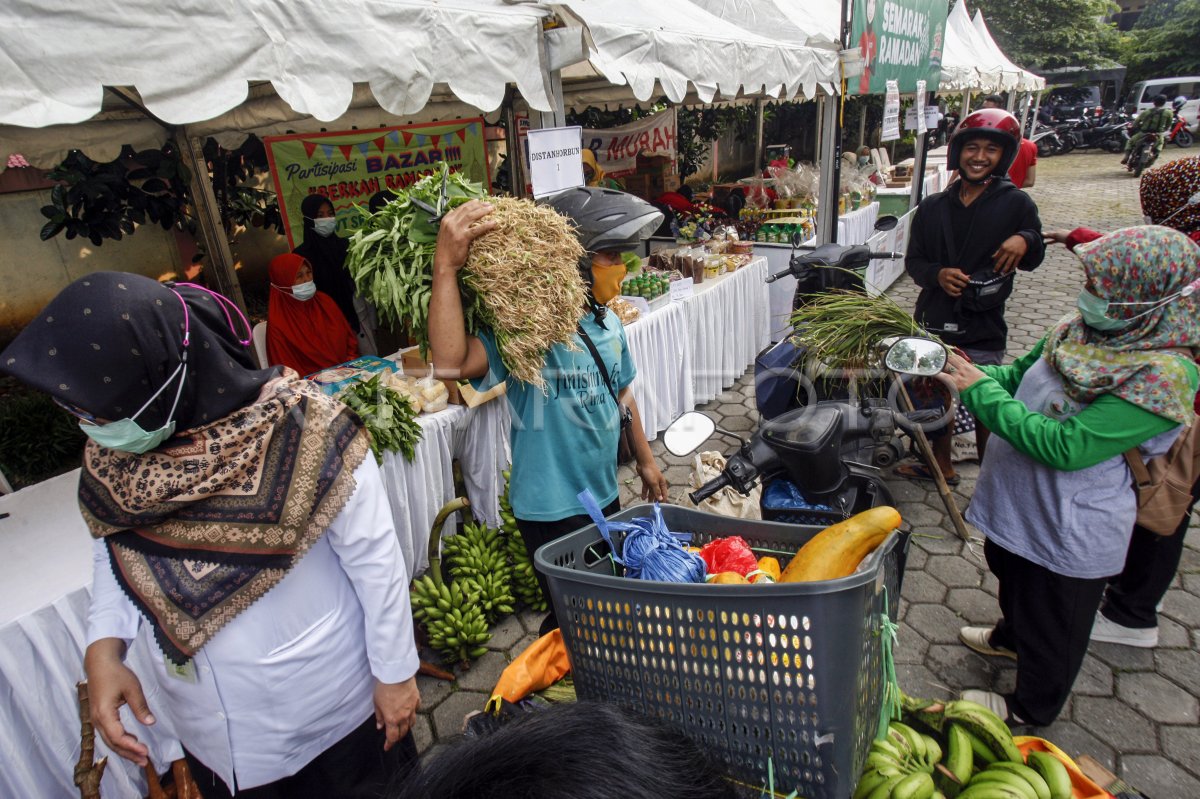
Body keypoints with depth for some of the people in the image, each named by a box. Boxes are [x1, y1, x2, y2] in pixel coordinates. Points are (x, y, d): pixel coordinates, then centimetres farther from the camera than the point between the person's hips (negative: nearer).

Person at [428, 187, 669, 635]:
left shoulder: (608, 325, 1)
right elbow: (450, 363, -43)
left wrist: (644, 459, 22)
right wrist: (446, 267, -48)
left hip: (605, 495, 8)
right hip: (551, 511, -8)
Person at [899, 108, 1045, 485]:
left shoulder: (1016, 203, -1)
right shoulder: (933, 207, 7)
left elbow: (1034, 259, 6)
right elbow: (913, 260, 8)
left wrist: (1025, 240, -17)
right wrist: (937, 274, -14)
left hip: (983, 329, -3)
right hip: (934, 322, 4)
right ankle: (941, 466, 37)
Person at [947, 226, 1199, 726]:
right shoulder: (1080, 329, -7)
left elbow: (1066, 447, -33)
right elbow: (1020, 373, 8)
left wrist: (982, 392, -30)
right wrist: (971, 374, -12)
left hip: (1070, 532, -7)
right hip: (1018, 503, 7)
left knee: (1052, 623, 18)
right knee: (1013, 581, 33)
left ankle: (1032, 708, 43)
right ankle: (1011, 636, 63)